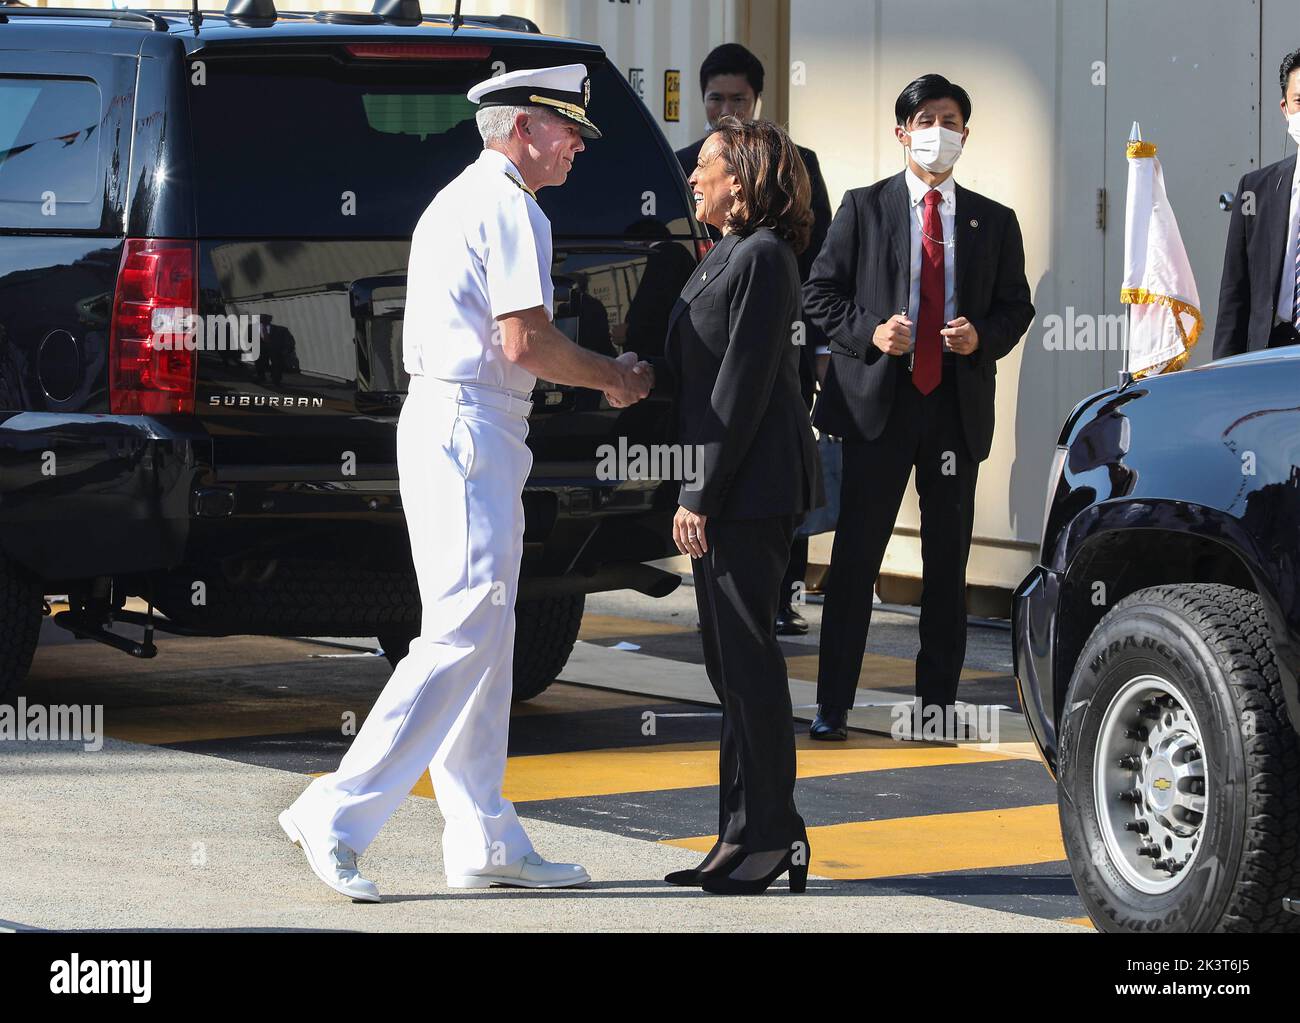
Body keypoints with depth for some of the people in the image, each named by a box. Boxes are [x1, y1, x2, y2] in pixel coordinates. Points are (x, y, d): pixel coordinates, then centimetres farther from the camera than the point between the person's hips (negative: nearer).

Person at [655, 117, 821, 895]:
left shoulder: (761, 259, -14)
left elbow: (743, 386, -18)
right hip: (726, 493, 10)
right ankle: (744, 836, 16)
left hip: (750, 486, -10)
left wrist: (703, 495, -18)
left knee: (748, 658, -7)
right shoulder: (730, 255, 16)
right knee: (731, 662, 11)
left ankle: (771, 836, -2)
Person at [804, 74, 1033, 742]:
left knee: (948, 559, 6)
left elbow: (1016, 306, 12)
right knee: (855, 555, -3)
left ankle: (937, 700, 15)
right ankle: (833, 705, 2)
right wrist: (869, 332, -12)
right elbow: (820, 292, 4)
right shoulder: (864, 209, 5)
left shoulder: (994, 222, 11)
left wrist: (983, 336, -8)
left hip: (958, 405, 2)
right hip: (877, 399, -2)